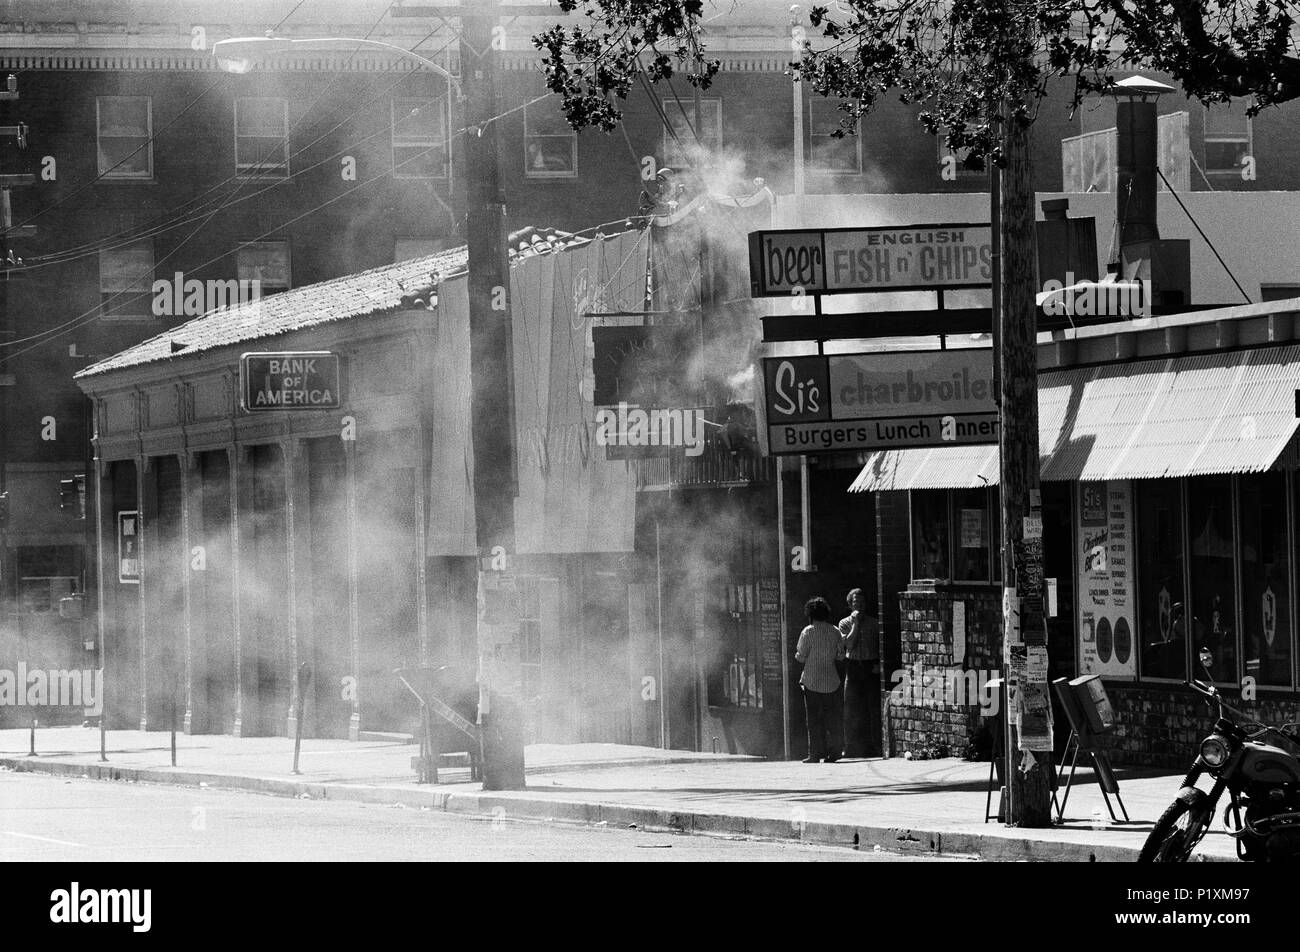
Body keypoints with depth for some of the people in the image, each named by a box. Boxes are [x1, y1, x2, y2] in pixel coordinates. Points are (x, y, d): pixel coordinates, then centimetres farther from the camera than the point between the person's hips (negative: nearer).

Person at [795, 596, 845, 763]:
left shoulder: (808, 632, -9)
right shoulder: (835, 632, 2)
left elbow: (801, 658, -9)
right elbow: (840, 655, 7)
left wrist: (797, 653, 13)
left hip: (812, 681, -3)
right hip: (831, 680, 3)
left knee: (814, 719, 1)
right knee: (833, 717, 9)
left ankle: (815, 753, 0)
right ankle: (835, 751, 5)